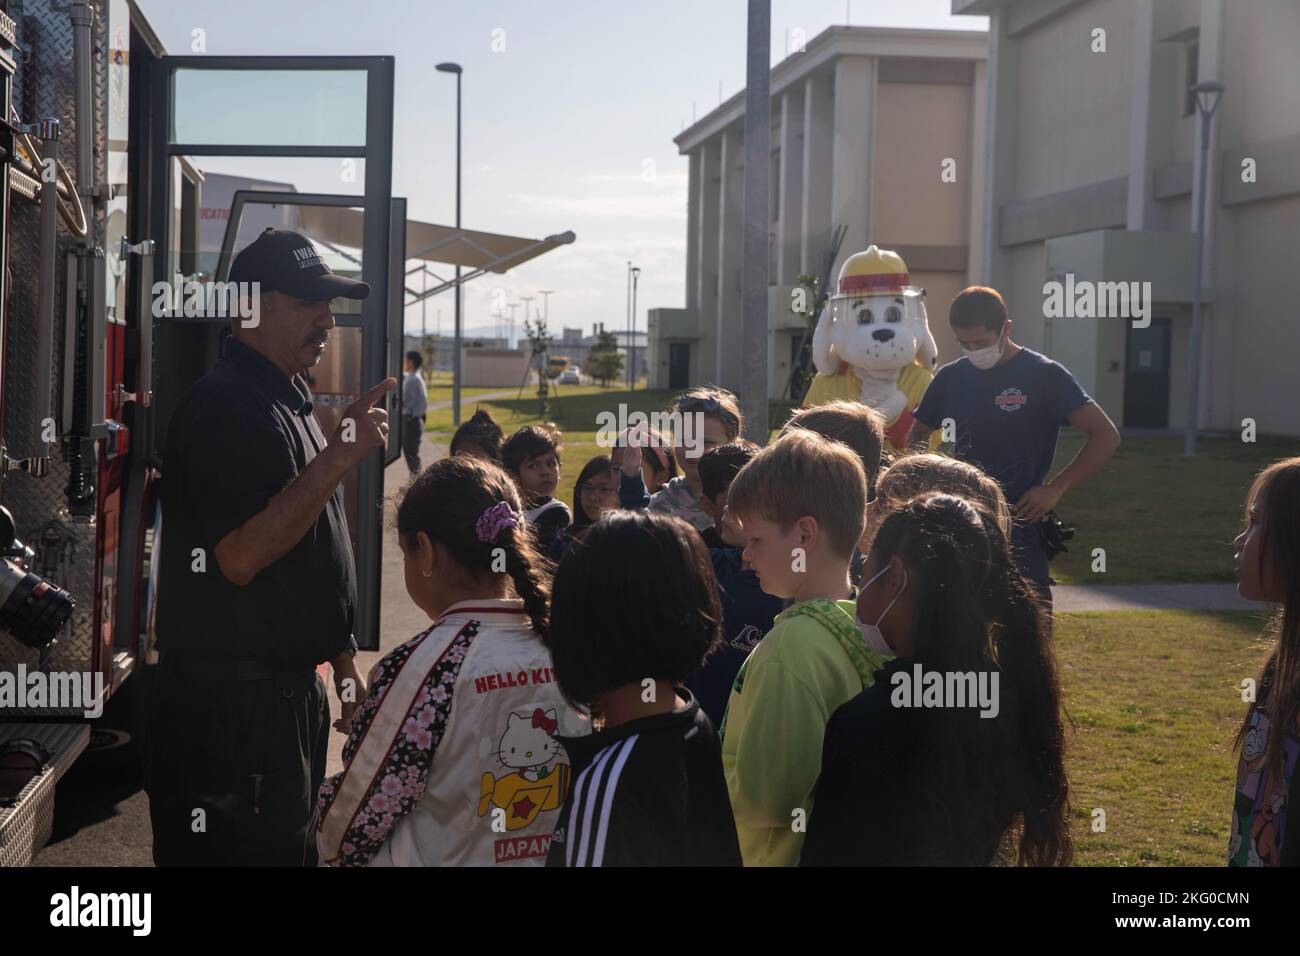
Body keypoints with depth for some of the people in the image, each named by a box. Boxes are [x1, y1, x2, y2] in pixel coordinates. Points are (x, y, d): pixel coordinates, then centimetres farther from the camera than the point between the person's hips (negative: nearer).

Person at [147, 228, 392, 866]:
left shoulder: (291, 402, 17)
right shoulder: (224, 405, -16)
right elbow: (241, 556, -26)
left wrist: (342, 661, 22)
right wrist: (339, 456, -26)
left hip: (292, 689, 10)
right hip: (232, 699, -10)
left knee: (293, 845, 16)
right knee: (247, 850, -4)